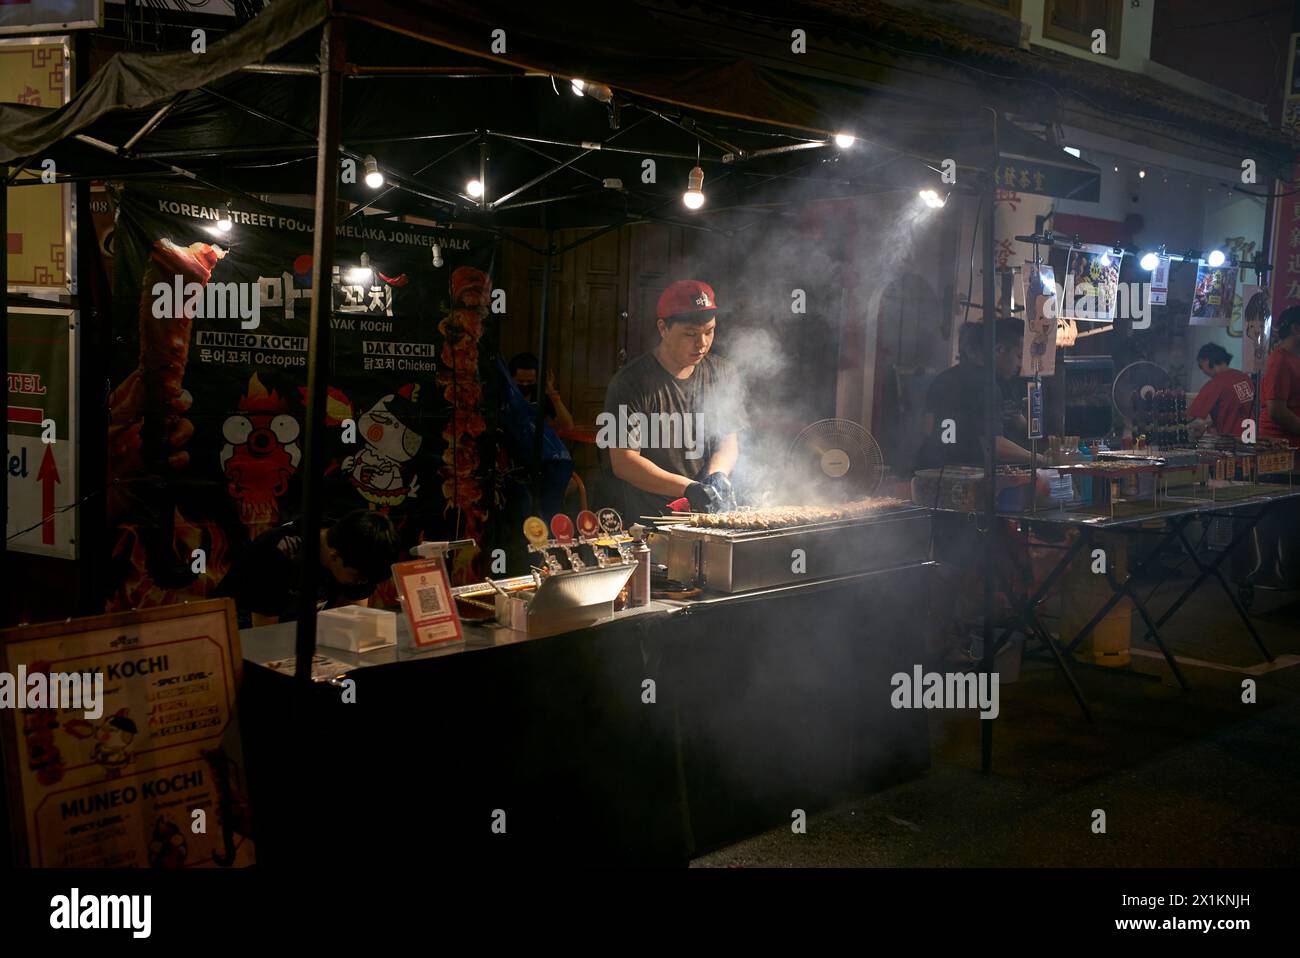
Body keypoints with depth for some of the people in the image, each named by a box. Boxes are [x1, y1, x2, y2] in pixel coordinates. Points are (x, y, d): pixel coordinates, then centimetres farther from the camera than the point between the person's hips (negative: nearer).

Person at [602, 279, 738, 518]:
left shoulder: (720, 374, 12)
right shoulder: (630, 382, -6)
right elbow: (623, 462, -9)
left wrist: (717, 475, -7)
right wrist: (688, 488, -19)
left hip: (713, 517, 4)